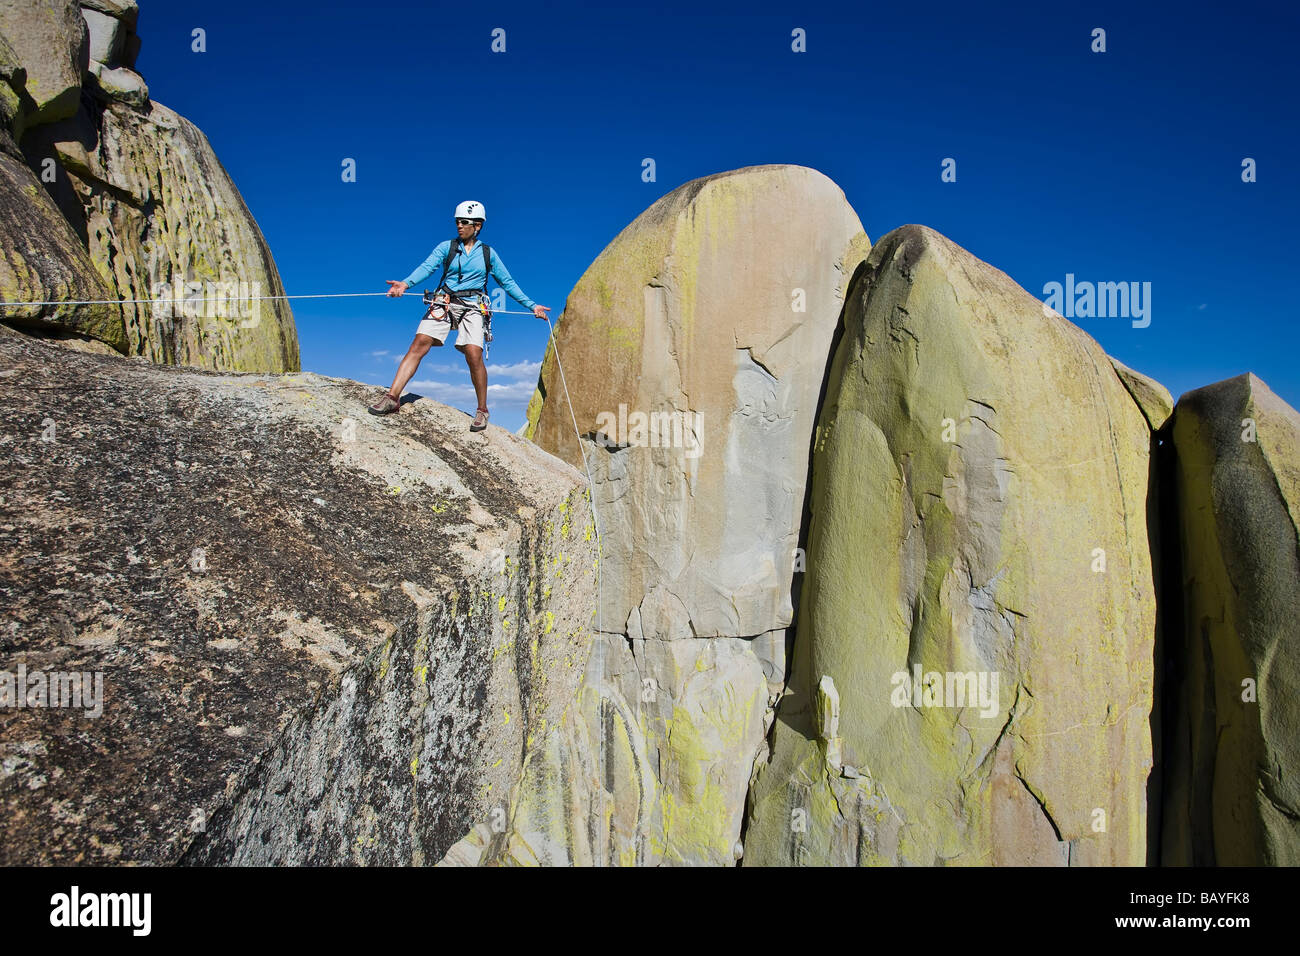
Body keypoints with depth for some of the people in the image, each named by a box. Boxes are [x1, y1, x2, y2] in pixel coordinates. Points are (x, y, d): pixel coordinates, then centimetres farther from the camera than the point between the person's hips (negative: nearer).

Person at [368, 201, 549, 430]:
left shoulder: (488, 253, 11)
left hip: (472, 307, -1)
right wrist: (406, 283, -25)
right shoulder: (447, 247, 9)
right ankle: (392, 398, -17)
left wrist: (531, 305, 13)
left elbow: (507, 282, 17)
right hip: (445, 302, 1)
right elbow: (427, 267, -6)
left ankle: (482, 410, -2)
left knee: (473, 355, -18)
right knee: (420, 343, -17)